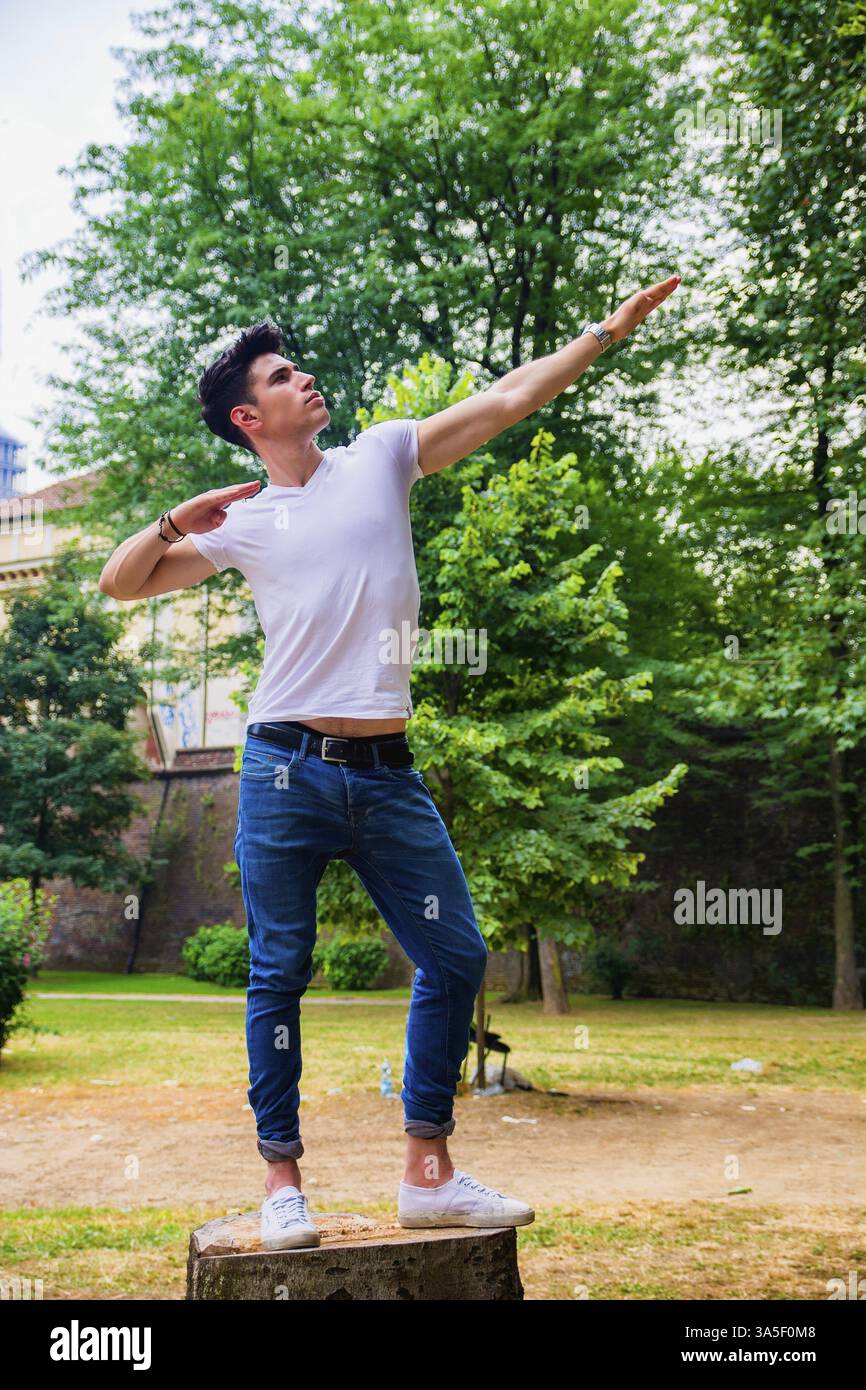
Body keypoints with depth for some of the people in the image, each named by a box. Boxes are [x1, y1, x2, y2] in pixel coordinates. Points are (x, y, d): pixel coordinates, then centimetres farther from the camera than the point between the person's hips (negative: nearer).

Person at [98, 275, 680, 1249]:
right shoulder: (243, 524, 10)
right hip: (287, 772, -2)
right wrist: (176, 524, -2)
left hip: (387, 773, 2)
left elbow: (508, 401, 9)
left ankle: (428, 1172, 13)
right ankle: (282, 1179, 14)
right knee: (278, 977, 1)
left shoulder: (381, 457, 12)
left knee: (456, 958, 1)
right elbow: (119, 583, 15)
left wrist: (609, 329, 7)